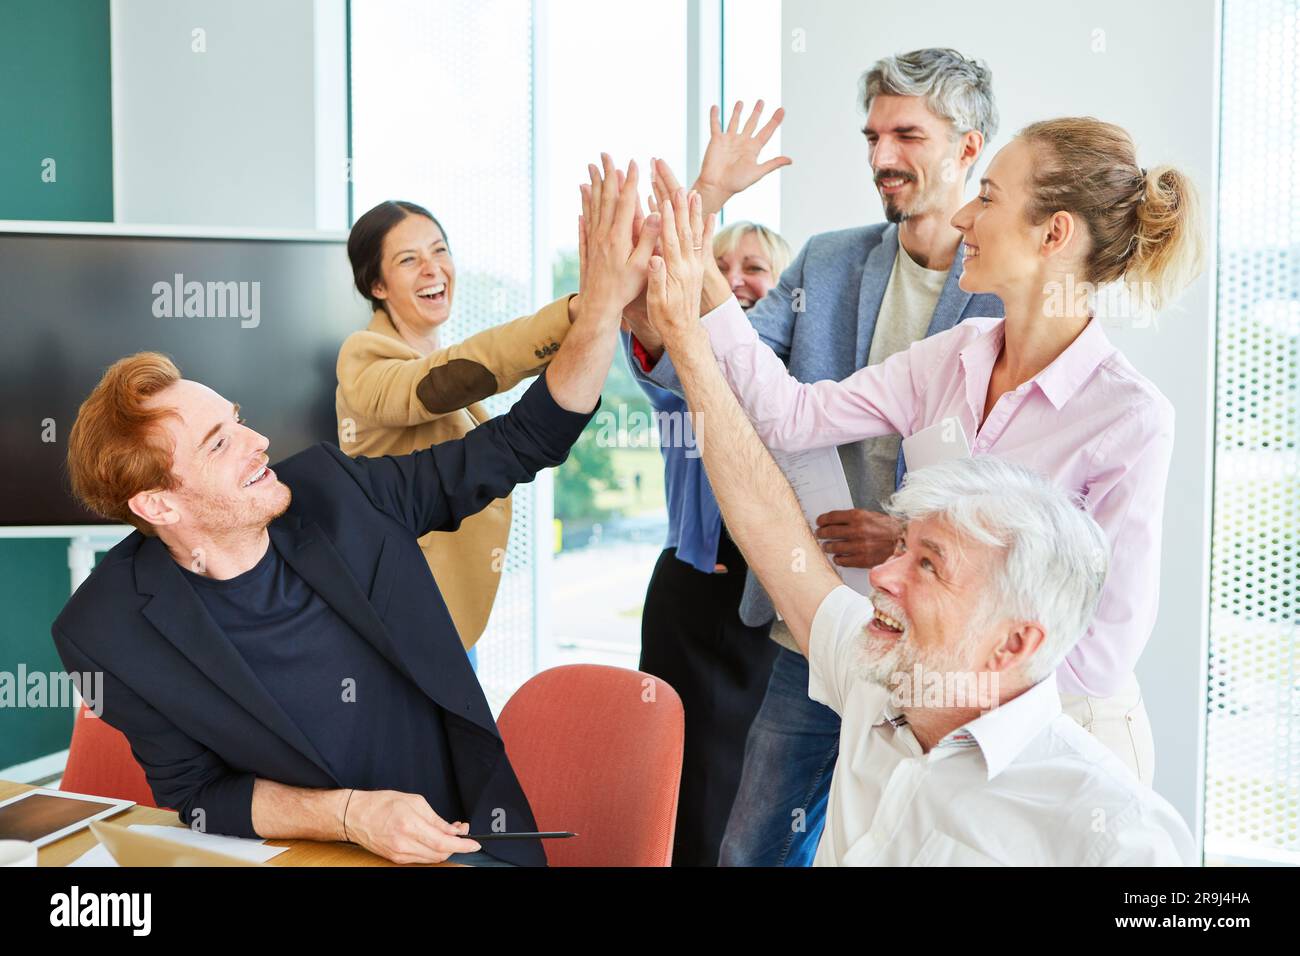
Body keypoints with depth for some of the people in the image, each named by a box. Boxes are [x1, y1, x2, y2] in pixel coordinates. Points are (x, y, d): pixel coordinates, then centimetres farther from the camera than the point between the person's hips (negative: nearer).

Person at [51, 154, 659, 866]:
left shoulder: (332, 490, -6)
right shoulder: (111, 632, -10)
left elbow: (522, 443, -3)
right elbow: (196, 800, -3)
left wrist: (604, 303, -14)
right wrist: (349, 814, -18)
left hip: (474, 830, 3)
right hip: (314, 856, -3)